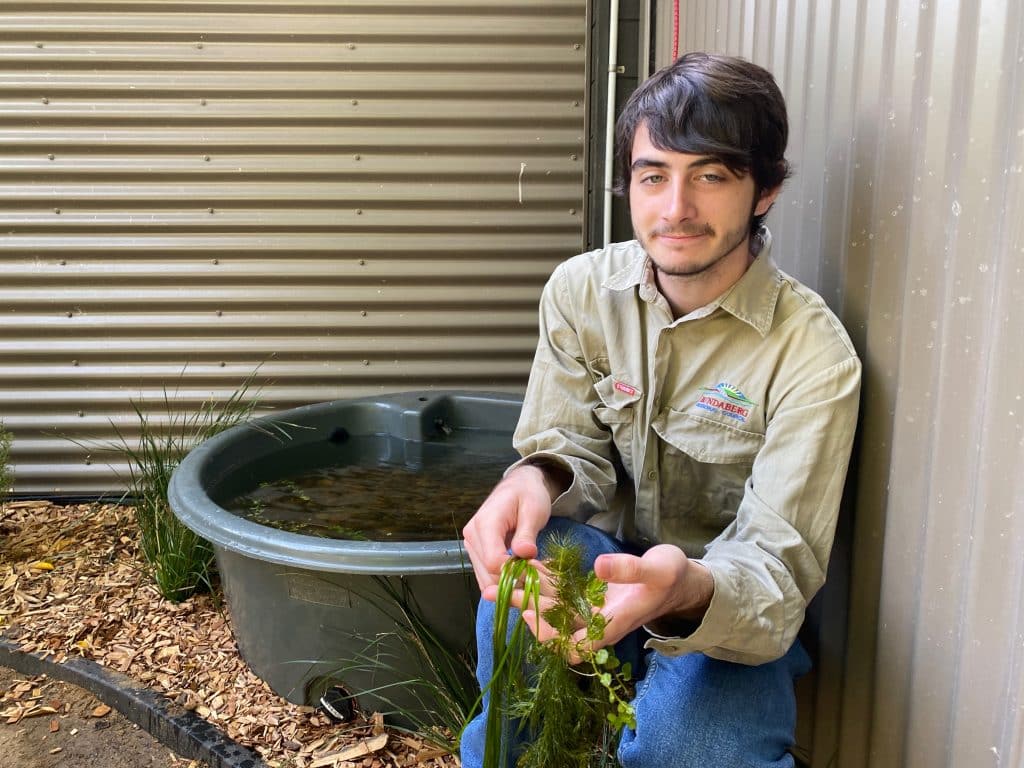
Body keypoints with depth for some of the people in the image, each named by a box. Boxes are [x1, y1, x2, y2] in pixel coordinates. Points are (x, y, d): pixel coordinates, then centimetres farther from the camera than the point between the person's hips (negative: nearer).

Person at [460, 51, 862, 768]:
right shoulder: (581, 289, -6)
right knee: (519, 551, -32)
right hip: (606, 557, 3)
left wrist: (690, 590, -48)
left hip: (729, 603, -2)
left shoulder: (814, 354, -19)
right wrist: (536, 482, -31)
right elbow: (576, 450, -4)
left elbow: (778, 564, -23)